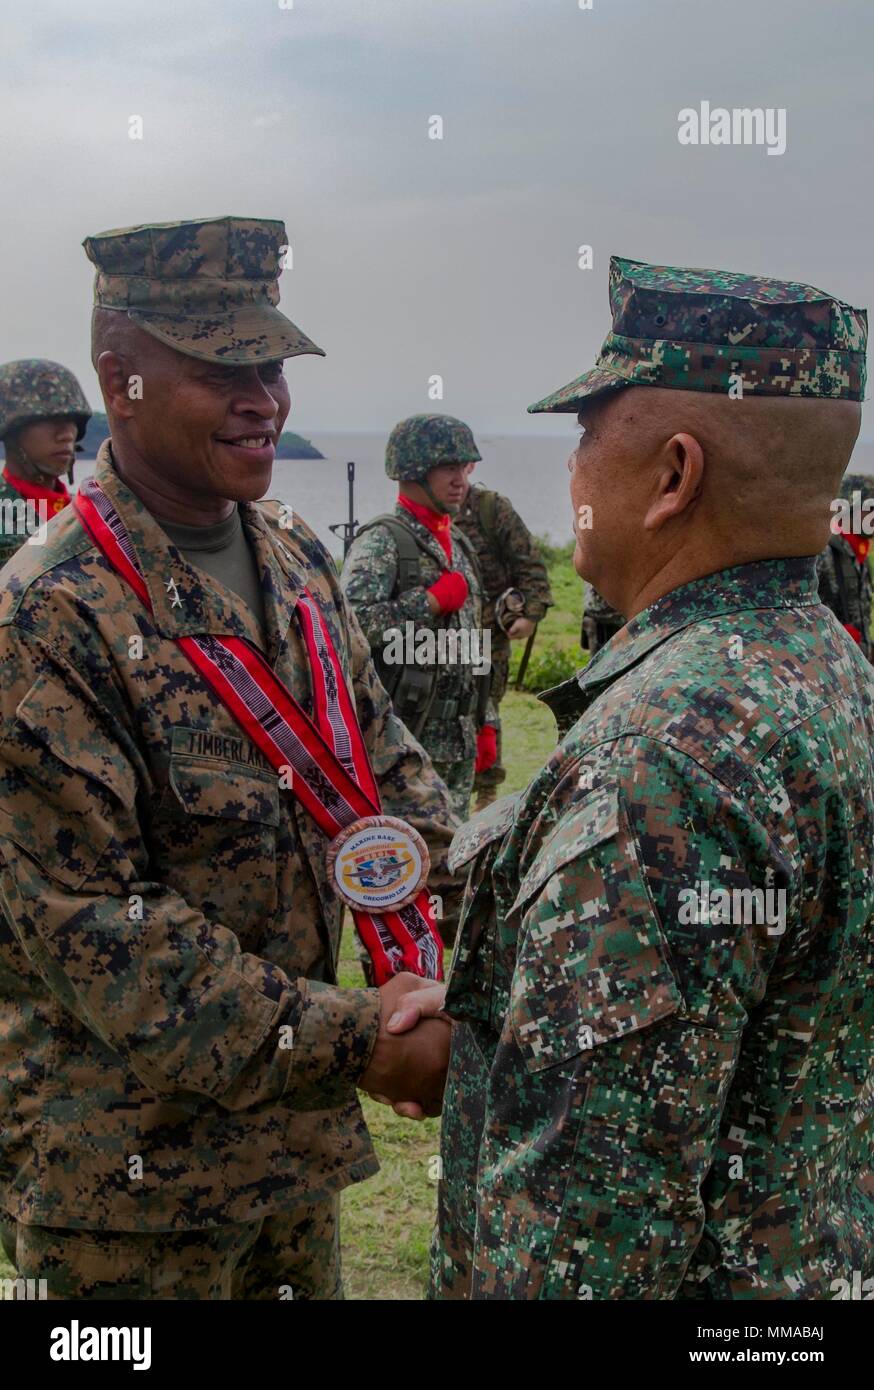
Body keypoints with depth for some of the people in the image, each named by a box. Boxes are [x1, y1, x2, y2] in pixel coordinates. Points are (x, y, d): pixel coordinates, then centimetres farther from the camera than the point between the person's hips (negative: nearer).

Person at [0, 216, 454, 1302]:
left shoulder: (296, 559, 3)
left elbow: (383, 758, 8)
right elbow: (90, 930, -22)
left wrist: (420, 961, -10)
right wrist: (353, 1044, -21)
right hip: (134, 1169, -6)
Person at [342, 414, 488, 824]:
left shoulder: (459, 545, 16)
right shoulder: (382, 541, -11)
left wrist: (484, 722, 19)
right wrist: (433, 601, -20)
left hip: (457, 744, 8)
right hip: (399, 743, -8)